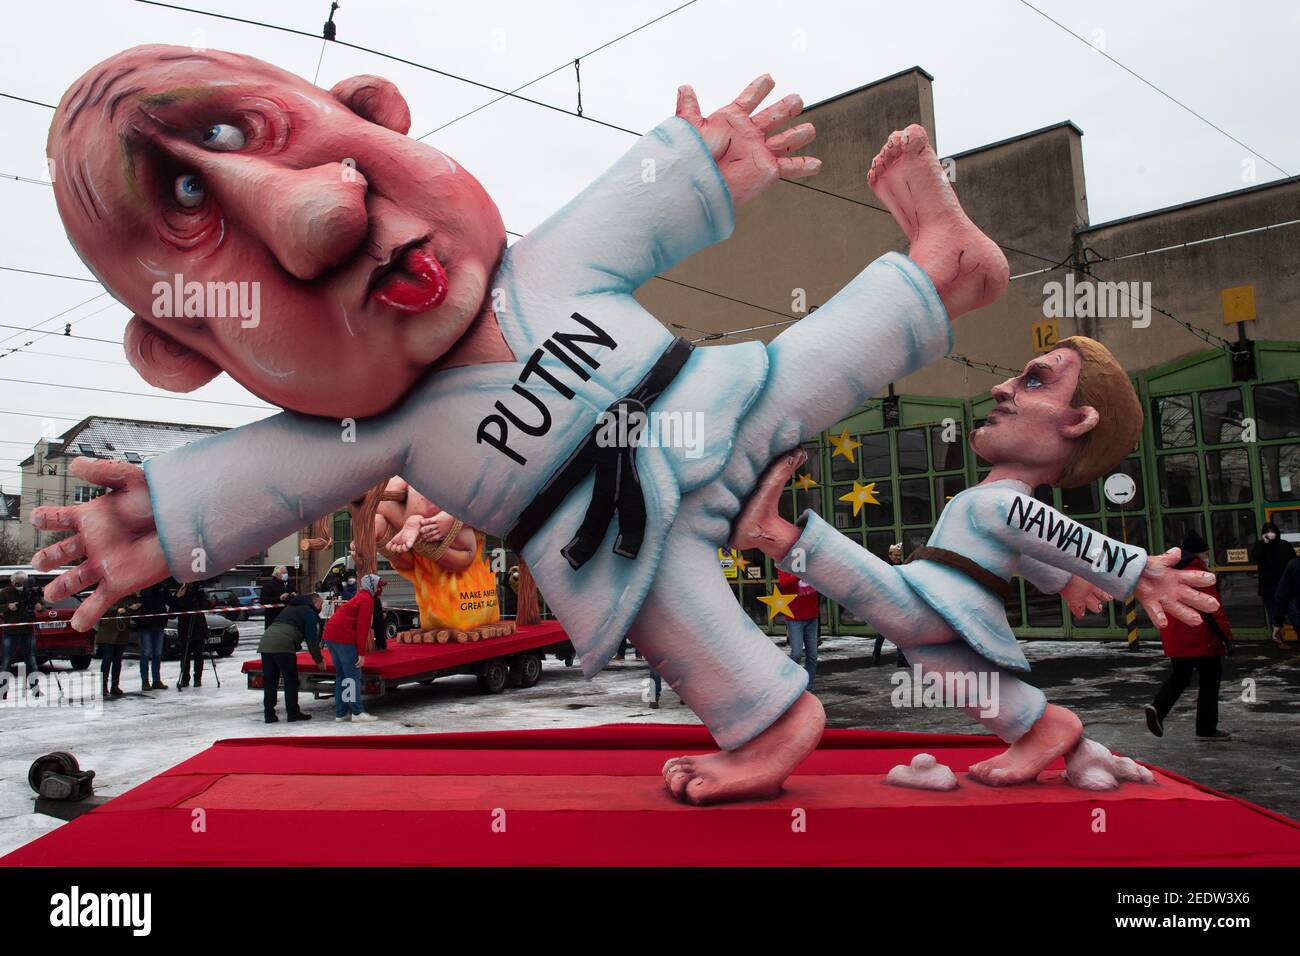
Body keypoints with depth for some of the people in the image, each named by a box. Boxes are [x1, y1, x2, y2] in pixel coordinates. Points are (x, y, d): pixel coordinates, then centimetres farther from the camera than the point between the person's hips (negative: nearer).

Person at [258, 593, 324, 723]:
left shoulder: (290, 608, 32)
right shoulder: (310, 613, 8)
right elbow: (312, 640, 5)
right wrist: (319, 661, 16)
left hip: (264, 643, 7)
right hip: (282, 646, -7)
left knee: (269, 681, 11)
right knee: (291, 680, 4)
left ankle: (269, 714, 13)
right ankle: (293, 713, 9)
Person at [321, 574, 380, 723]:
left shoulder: (359, 598, 24)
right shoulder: (367, 600, -5)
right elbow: (362, 627, -14)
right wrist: (362, 653, -15)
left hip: (330, 636, 10)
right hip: (344, 638, -9)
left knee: (341, 675, 15)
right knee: (353, 676, -6)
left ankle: (340, 712, 17)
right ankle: (357, 713, -7)